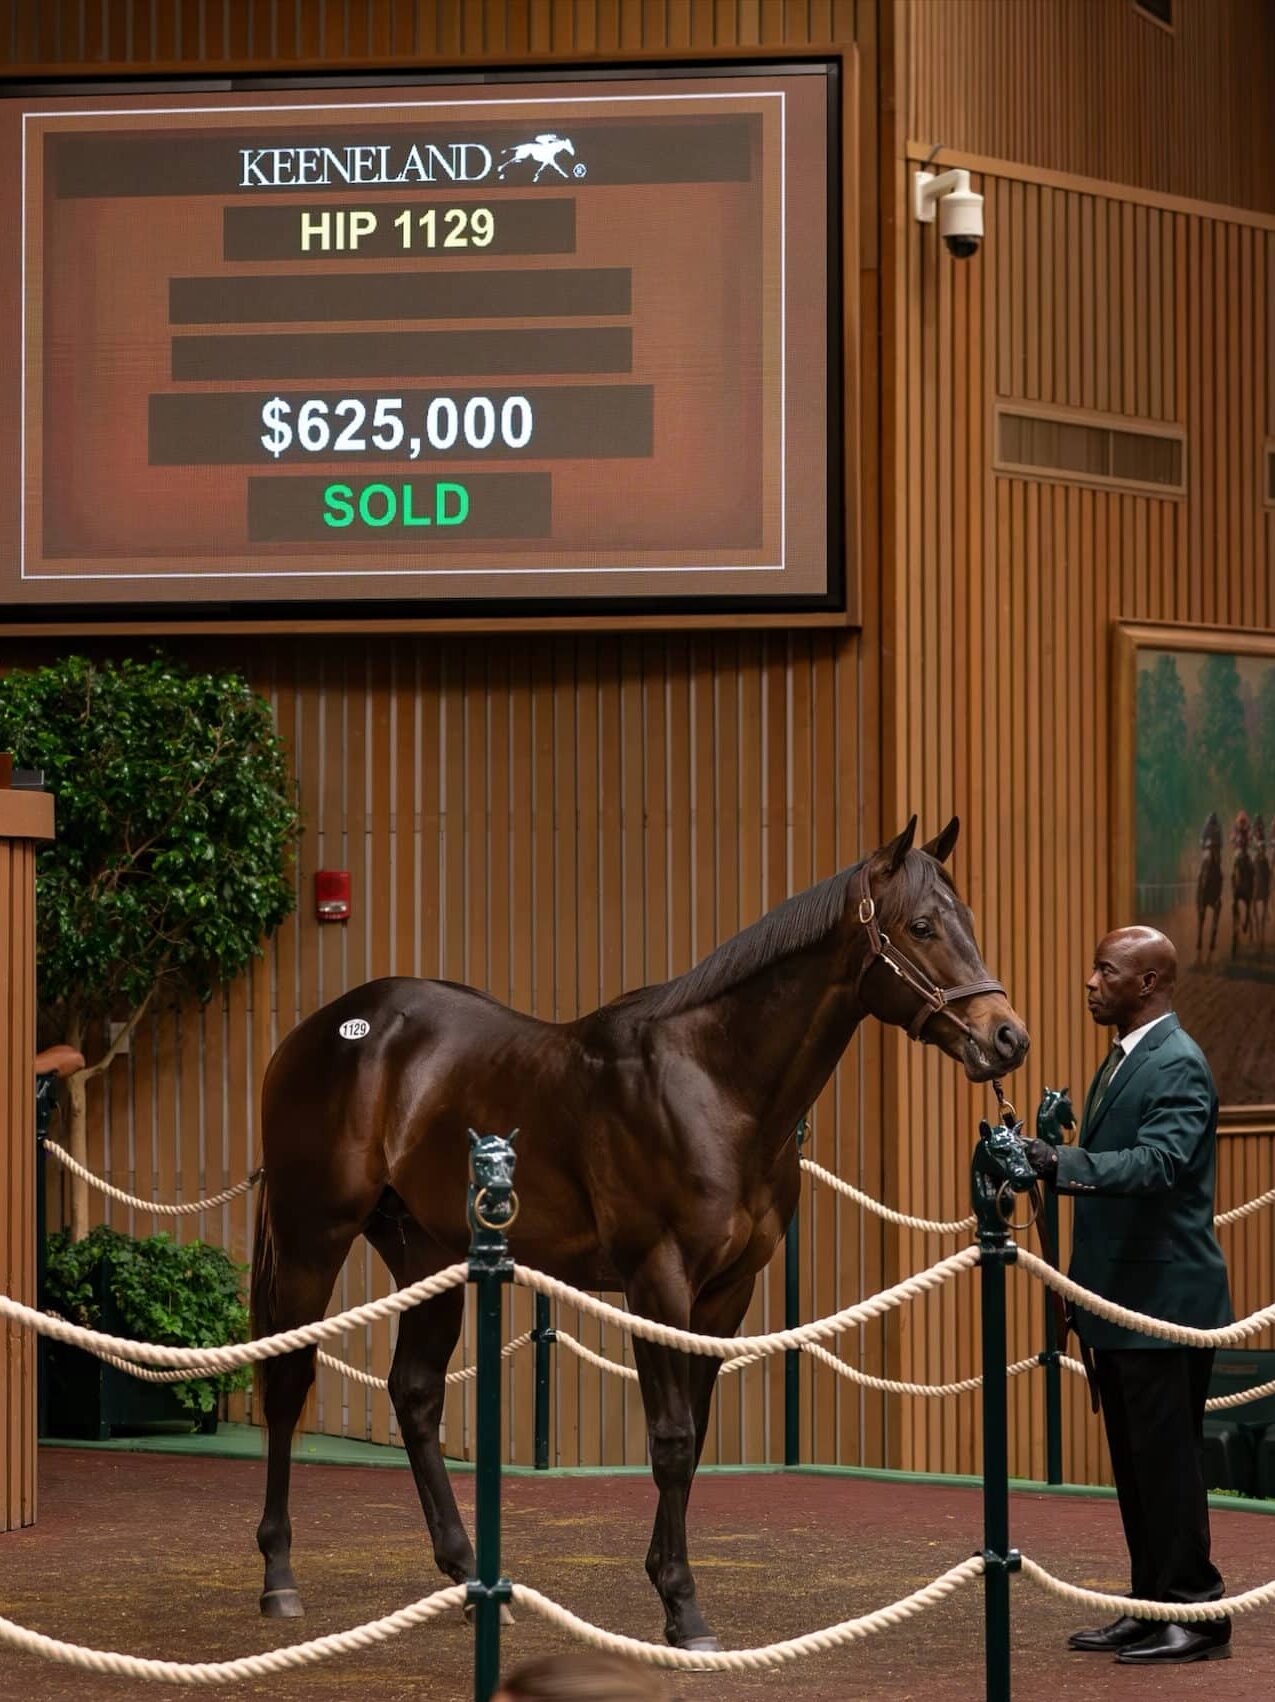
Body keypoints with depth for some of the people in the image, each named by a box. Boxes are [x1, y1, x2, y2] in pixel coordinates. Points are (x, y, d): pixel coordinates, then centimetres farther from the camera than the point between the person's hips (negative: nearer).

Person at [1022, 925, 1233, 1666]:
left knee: (1167, 1461, -5)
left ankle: (1197, 1614, 2)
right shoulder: (1122, 1061, 16)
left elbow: (1158, 1162, -29)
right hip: (1120, 1301, 10)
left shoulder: (1178, 1065, -15)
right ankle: (1152, 1607, 20)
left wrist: (1062, 1161, -39)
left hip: (1165, 1300, -10)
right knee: (1136, 1464, 13)